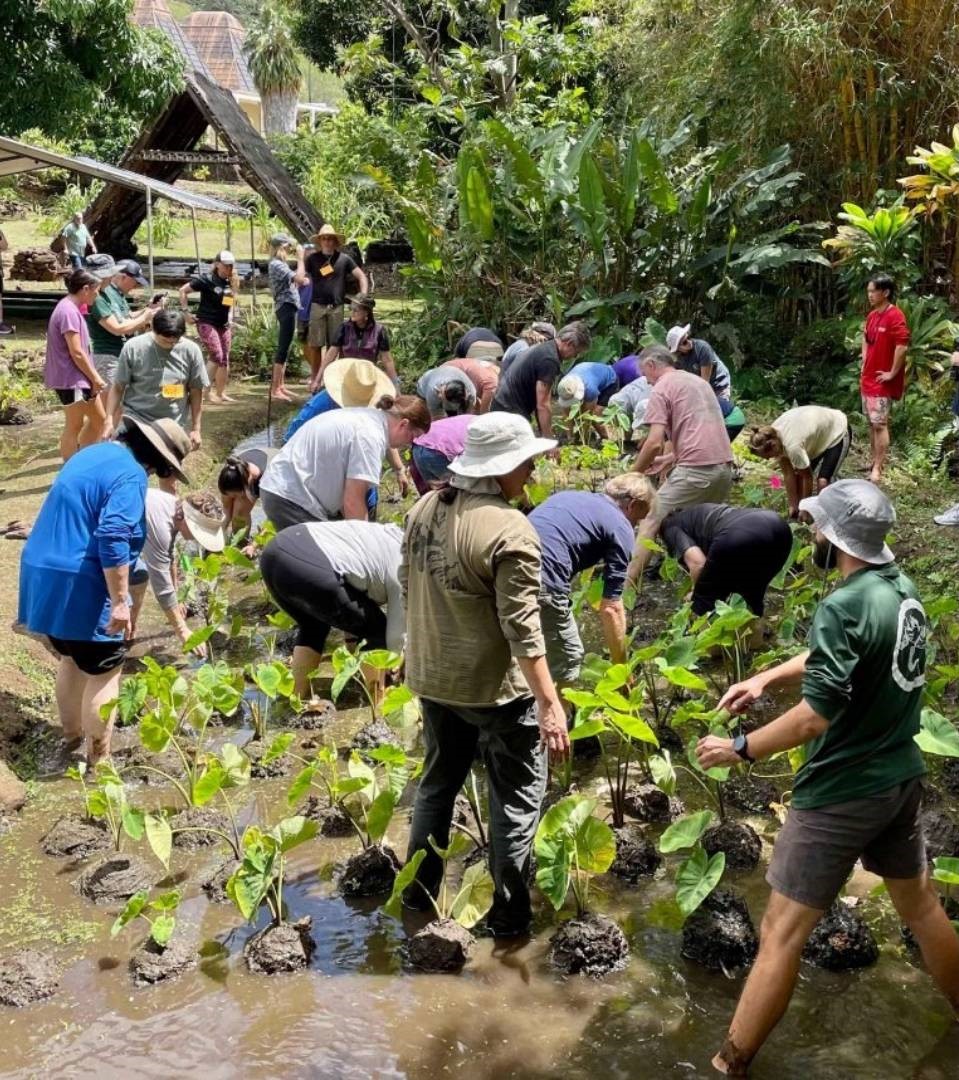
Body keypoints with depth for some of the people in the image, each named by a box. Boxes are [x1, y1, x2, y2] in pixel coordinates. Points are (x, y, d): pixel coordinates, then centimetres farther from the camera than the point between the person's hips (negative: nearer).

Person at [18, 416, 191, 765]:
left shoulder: (92, 453, 15)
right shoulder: (131, 475, -15)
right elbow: (113, 539, -27)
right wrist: (120, 602, -24)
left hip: (42, 575, 9)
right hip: (78, 586, -9)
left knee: (72, 657, 26)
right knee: (104, 671, 5)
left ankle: (72, 734, 41)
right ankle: (98, 757, 14)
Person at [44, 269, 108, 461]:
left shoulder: (72, 309, 13)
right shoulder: (68, 311, -19)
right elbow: (76, 353, -21)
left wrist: (94, 377, 14)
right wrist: (95, 378, -12)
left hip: (81, 379, 10)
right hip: (71, 380, -10)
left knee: (99, 419, 16)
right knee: (74, 427, -1)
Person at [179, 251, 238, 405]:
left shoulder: (231, 283, 6)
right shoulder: (206, 280, -12)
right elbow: (183, 290, -10)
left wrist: (230, 317, 12)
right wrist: (186, 312, -11)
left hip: (224, 325, 7)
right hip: (206, 323, -7)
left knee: (225, 359, 6)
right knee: (216, 355, -17)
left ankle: (220, 393, 15)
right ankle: (207, 390, -9)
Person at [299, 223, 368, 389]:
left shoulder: (343, 259, 5)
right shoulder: (312, 258, 5)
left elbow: (361, 276, 7)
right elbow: (300, 277, 0)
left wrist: (363, 296, -4)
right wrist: (300, 259, -3)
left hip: (336, 307, 0)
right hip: (317, 306, 0)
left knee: (334, 346, 4)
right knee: (315, 345, -1)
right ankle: (315, 378, 7)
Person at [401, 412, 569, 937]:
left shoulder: (424, 508, -1)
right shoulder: (510, 530, -24)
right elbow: (522, 628, -25)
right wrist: (549, 703, -21)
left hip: (431, 676, 7)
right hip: (495, 685, -7)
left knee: (438, 782, 25)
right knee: (517, 797, 11)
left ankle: (418, 892, 37)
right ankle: (510, 913, 21)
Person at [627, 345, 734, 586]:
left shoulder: (661, 388, -1)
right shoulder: (699, 381, 24)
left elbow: (655, 443, -9)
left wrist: (634, 472, 6)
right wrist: (669, 459, 27)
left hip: (696, 469, -8)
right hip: (724, 466, 8)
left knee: (651, 522, -1)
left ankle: (627, 586, -5)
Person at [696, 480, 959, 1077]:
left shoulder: (845, 606, -26)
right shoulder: (902, 587, 2)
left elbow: (816, 715, -27)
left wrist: (741, 748, -16)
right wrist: (765, 679, 13)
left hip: (842, 794, -8)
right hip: (902, 777, 8)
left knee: (782, 934, 1)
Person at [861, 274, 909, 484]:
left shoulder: (895, 317, -18)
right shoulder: (872, 315, 9)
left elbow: (902, 347, -25)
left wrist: (892, 373, -19)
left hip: (882, 380, -9)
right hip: (868, 377, 9)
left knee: (880, 424, -7)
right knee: (871, 423, 14)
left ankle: (878, 470, -4)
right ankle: (874, 462, 23)